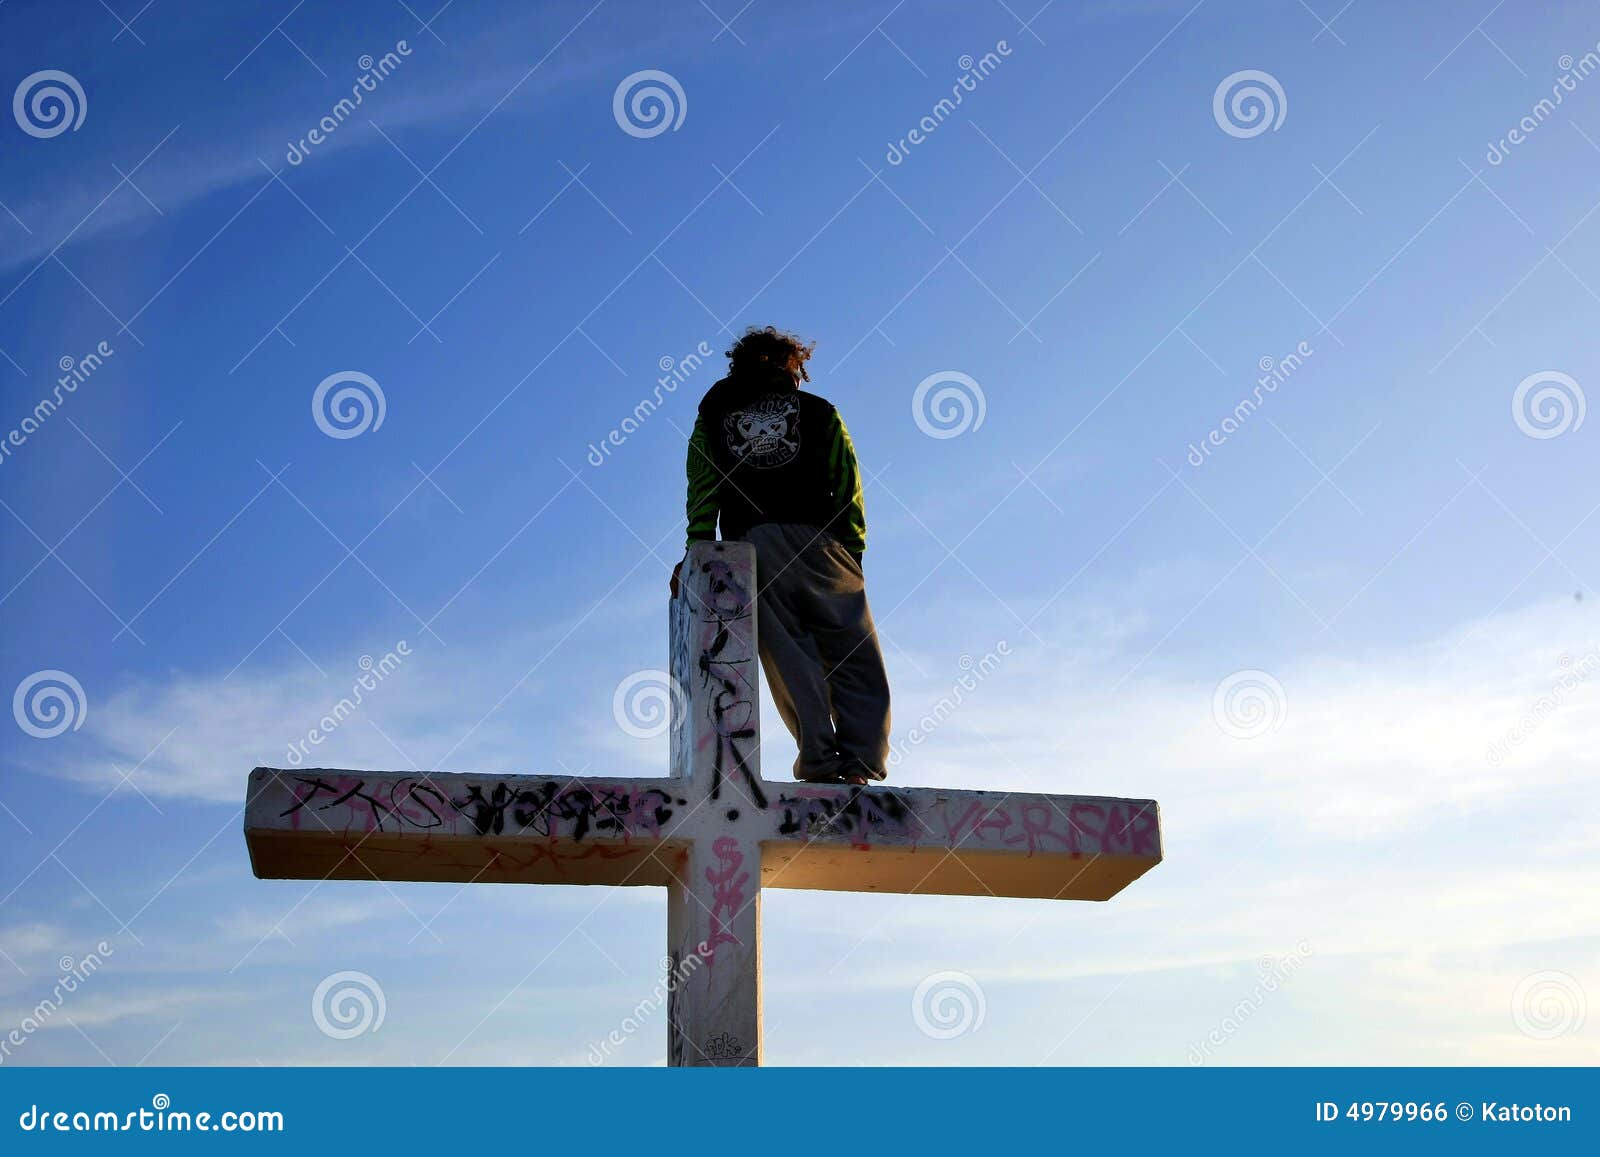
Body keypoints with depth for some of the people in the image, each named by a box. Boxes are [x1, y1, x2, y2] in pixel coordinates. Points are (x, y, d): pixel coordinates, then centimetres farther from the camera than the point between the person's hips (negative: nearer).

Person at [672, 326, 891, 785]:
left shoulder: (713, 412, 22)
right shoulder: (819, 411, 20)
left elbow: (703, 489, 9)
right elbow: (847, 488, 11)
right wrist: (852, 556, 9)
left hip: (749, 543, 1)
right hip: (817, 542, -1)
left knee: (789, 656, -2)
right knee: (853, 656, 1)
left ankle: (819, 760, -13)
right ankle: (860, 759, -13)